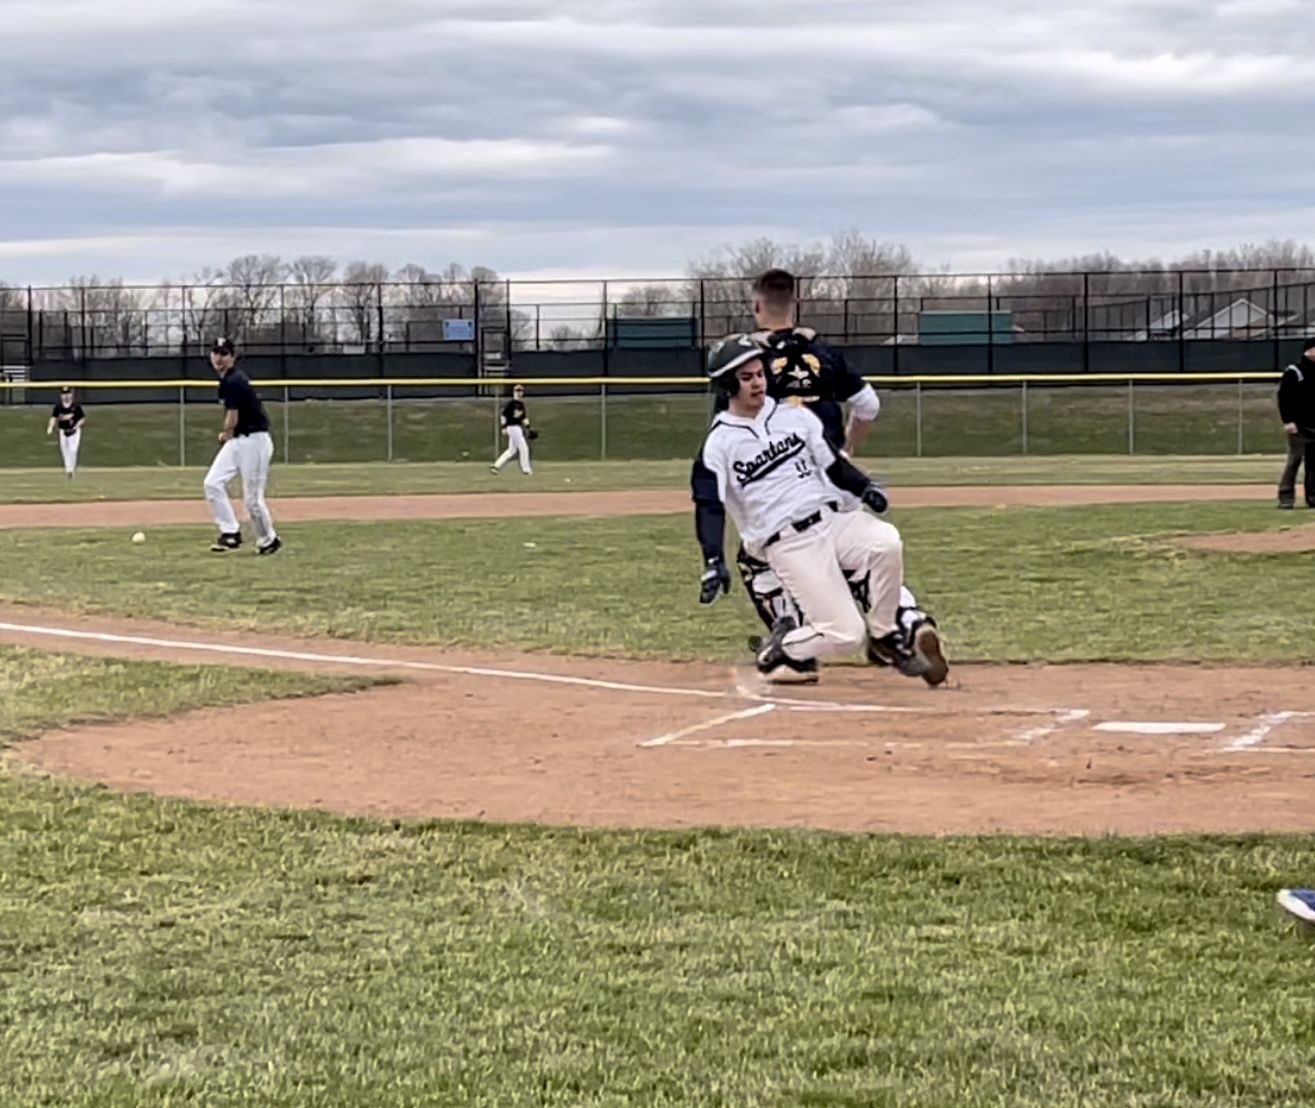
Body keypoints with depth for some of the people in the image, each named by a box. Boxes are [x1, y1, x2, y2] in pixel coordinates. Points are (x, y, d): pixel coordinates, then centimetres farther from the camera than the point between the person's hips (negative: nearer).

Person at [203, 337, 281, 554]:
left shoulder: (233, 382, -19)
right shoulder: (227, 380, 11)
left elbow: (232, 419, -15)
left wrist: (226, 435, 5)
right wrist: (227, 435, 8)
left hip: (254, 441, -10)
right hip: (236, 441, 10)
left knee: (252, 497, -4)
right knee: (213, 483, -1)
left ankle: (269, 540, 15)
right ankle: (231, 533, 2)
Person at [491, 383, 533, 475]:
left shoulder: (521, 404, 14)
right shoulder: (511, 403, -11)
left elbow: (523, 417, 22)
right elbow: (504, 414, -14)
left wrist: (527, 427, 14)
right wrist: (504, 427, -18)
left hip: (518, 427, 9)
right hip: (512, 427, -9)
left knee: (512, 450, 11)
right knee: (523, 448, -6)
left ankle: (497, 466, 12)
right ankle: (526, 469, 2)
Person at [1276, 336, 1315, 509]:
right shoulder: (1293, 373, -5)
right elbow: (1283, 398, -10)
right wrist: (1288, 421, -18)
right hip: (1299, 426, -7)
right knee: (1294, 460, -10)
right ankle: (1286, 498, -9)